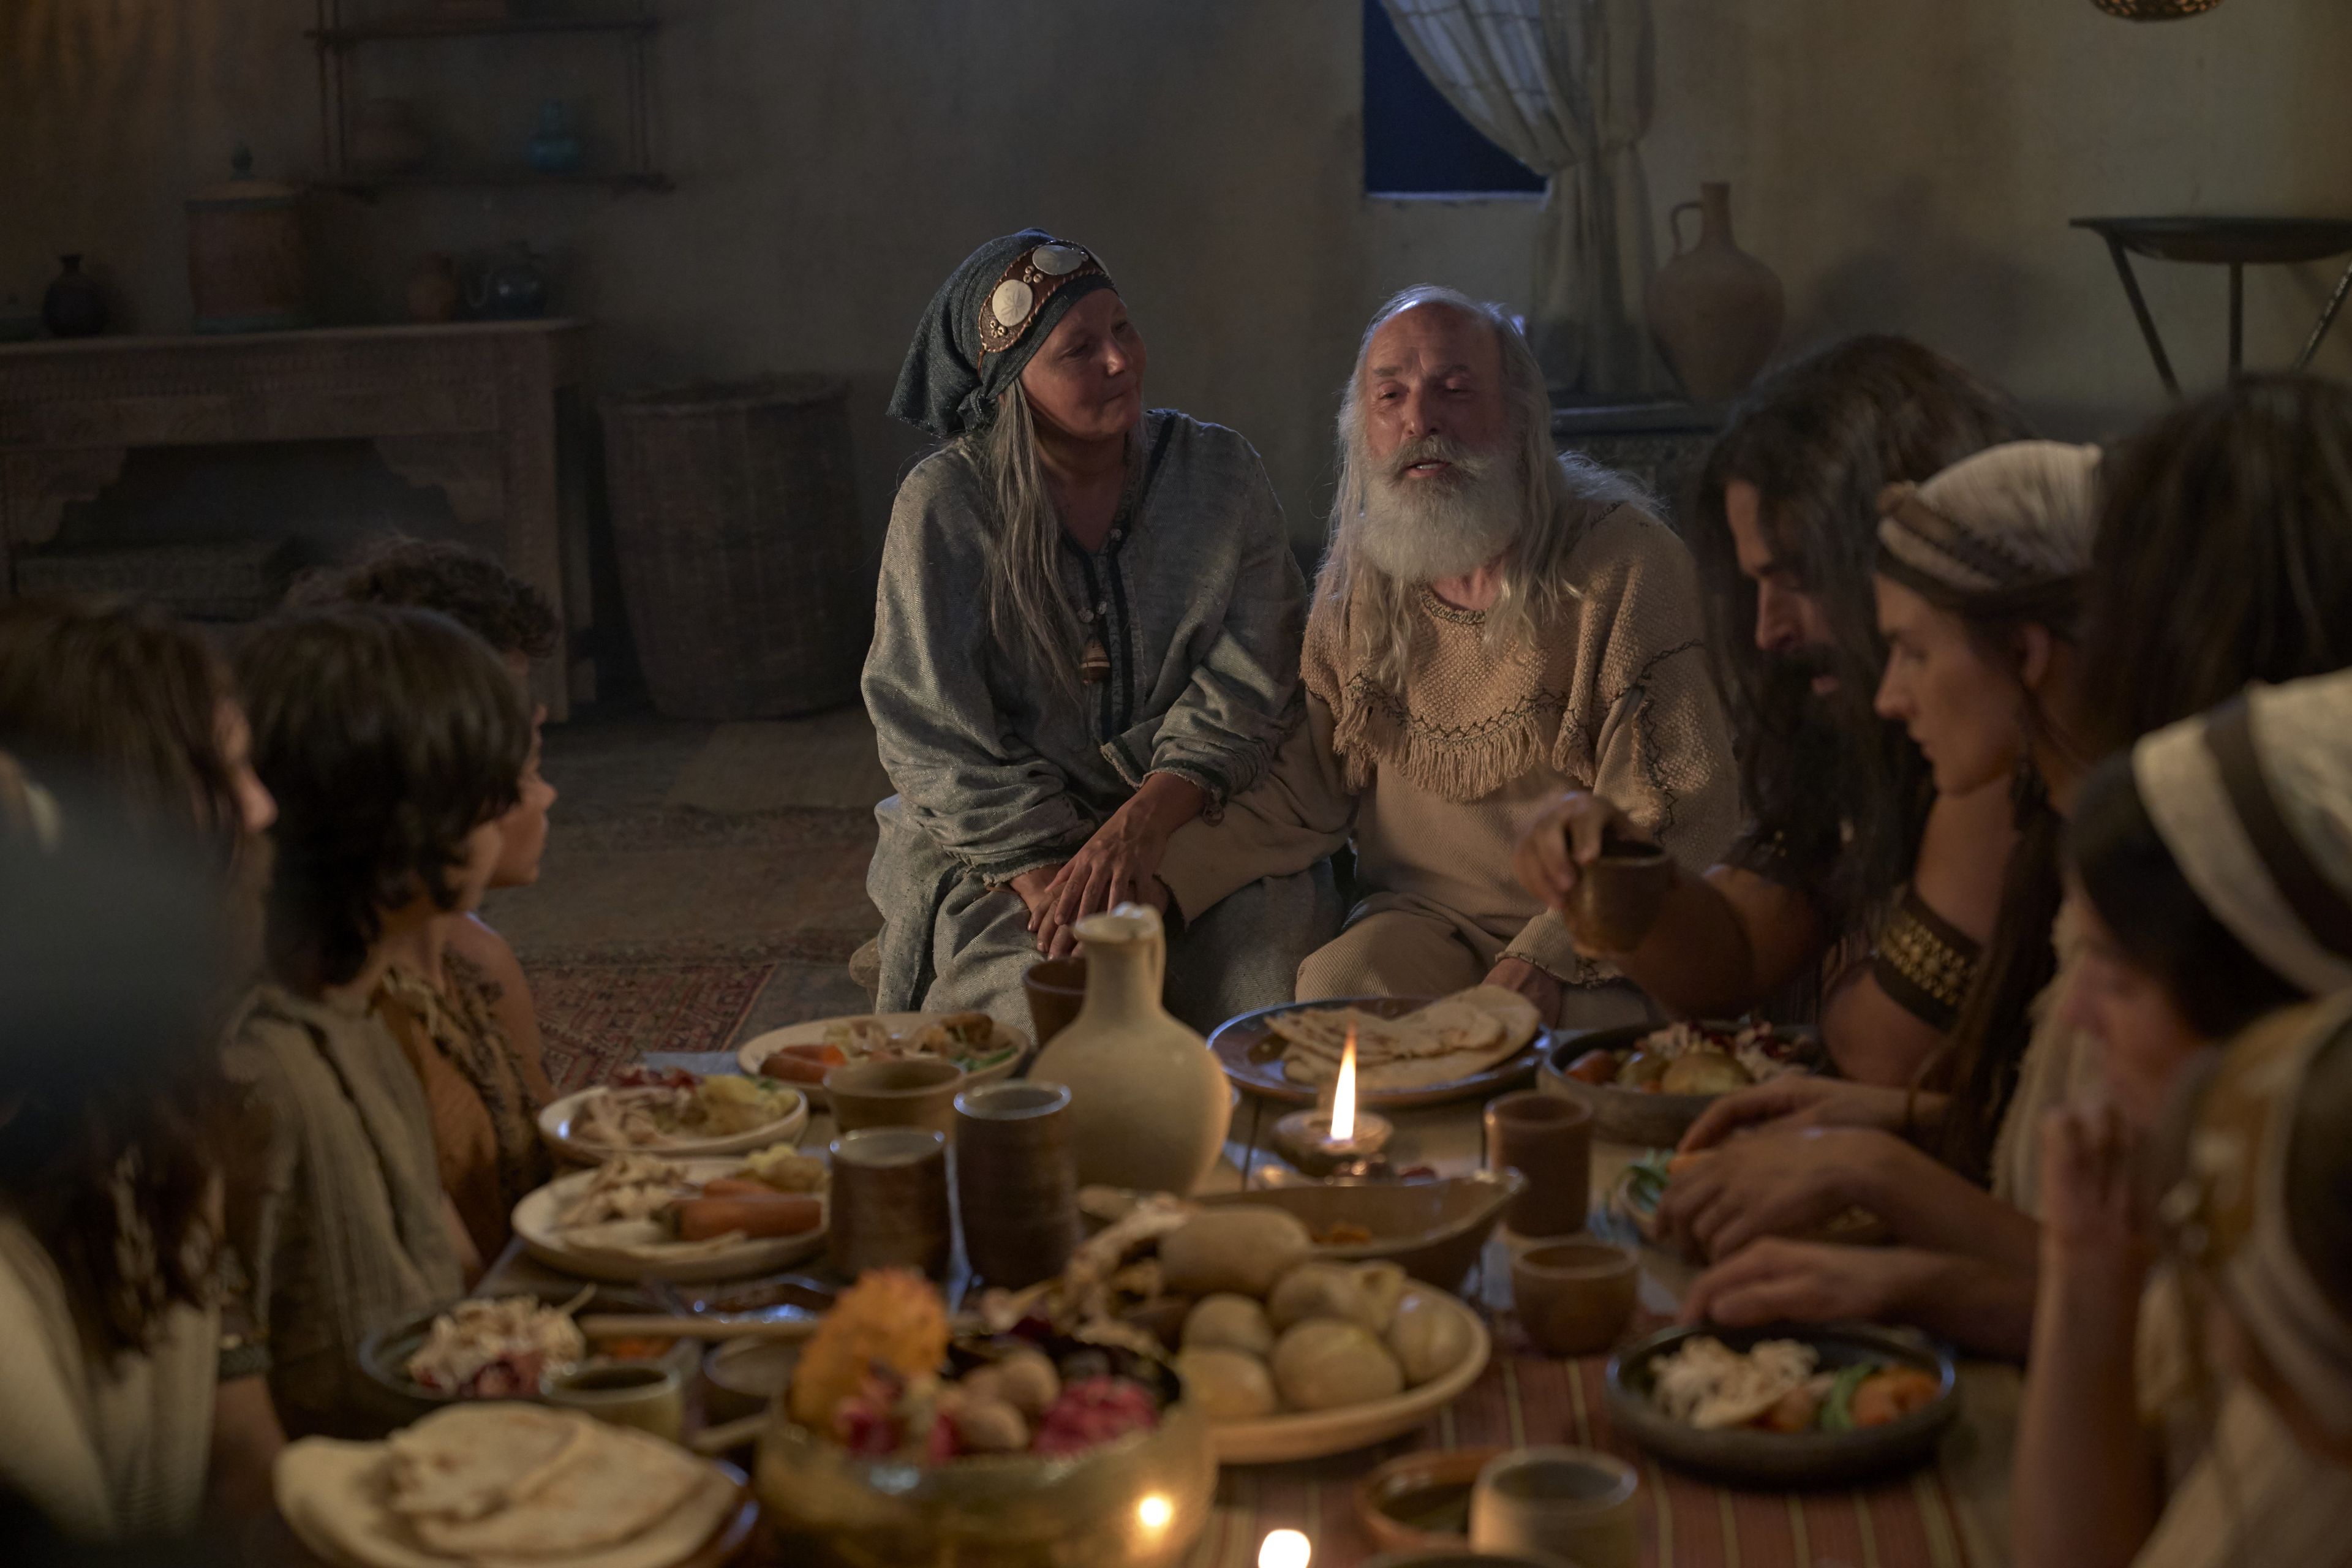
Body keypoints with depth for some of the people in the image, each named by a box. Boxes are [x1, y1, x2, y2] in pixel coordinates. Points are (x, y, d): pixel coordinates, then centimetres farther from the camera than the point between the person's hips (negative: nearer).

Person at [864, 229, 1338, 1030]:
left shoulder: (1220, 472, 2)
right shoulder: (945, 504, -4)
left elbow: (1246, 692, -3)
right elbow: (931, 737, -6)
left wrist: (1143, 825, -20)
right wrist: (1047, 874, -18)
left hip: (1187, 818, 2)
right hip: (995, 841, -2)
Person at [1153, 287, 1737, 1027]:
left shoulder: (1626, 563, -9)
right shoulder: (1358, 578, 8)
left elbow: (1679, 824, -12)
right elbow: (1303, 798, 11)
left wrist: (1550, 957, -23)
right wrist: (1157, 882, -5)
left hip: (1594, 945, -4)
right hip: (1422, 916, 5)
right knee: (1330, 993, -25)